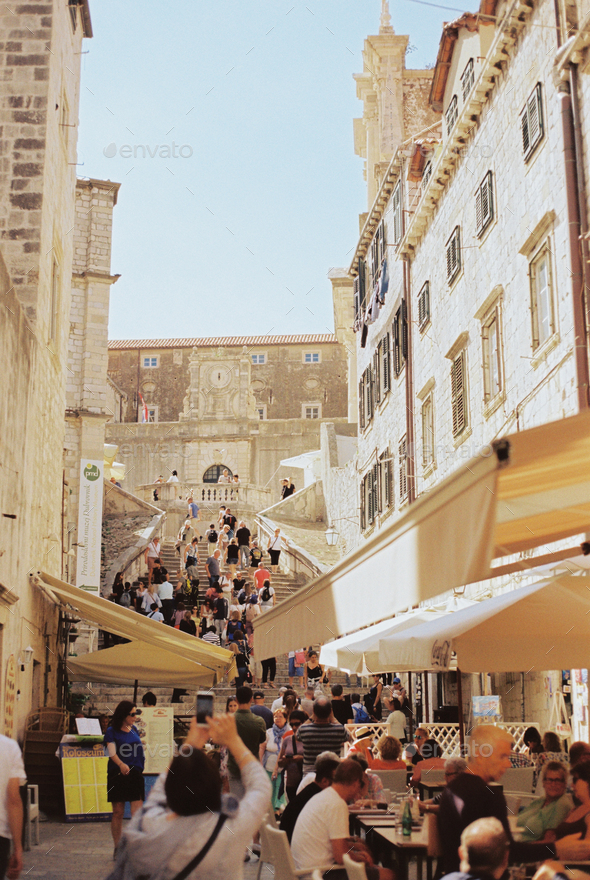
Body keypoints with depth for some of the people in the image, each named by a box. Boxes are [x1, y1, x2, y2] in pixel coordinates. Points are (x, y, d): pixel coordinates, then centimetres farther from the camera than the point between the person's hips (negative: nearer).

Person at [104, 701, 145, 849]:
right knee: (118, 813, 5)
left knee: (137, 812, -7)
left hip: (135, 774, 3)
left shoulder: (134, 729, 11)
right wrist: (121, 764, -33)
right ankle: (117, 848, 17)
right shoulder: (112, 731, -4)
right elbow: (112, 752, -17)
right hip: (117, 775, -3)